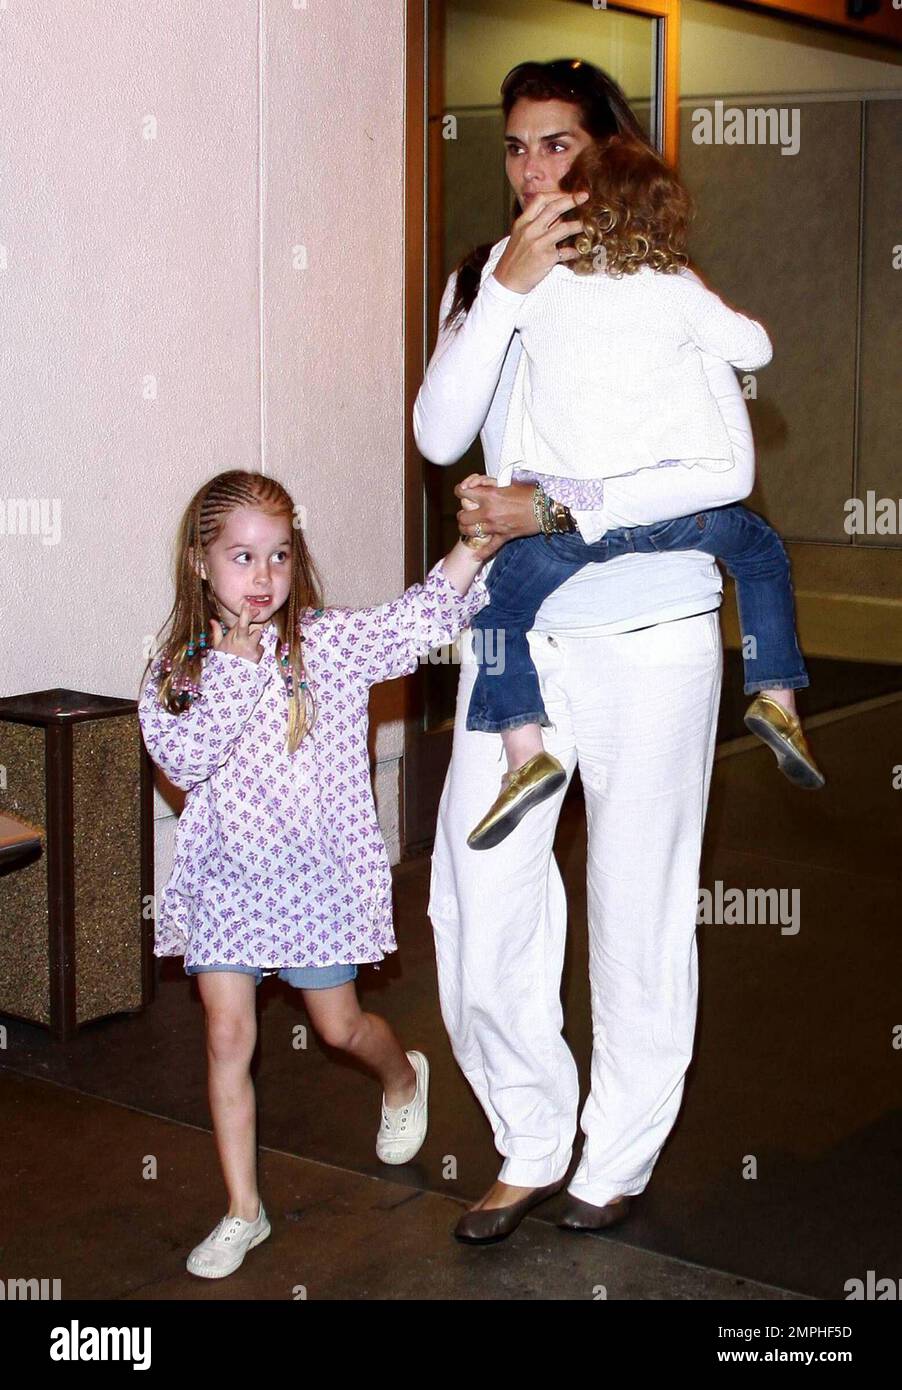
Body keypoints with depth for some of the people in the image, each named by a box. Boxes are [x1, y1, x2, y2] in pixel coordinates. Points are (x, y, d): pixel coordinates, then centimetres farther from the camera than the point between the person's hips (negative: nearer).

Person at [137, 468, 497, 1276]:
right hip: (227, 876, 1)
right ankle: (243, 1211, 14)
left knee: (340, 1027, 12)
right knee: (227, 1039, 1)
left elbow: (420, 619, -16)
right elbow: (182, 757, -17)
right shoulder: (178, 667, -3)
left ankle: (404, 1078, 48)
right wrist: (235, 668, -23)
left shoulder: (329, 643, -7)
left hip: (317, 873, -1)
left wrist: (478, 540, -29)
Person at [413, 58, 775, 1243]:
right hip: (517, 633, 3)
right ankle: (533, 1145, 21)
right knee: (477, 901, 1)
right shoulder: (479, 283, 8)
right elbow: (440, 435, -9)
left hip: (649, 634, -3)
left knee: (640, 903, 7)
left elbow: (728, 467, -14)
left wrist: (556, 509, -19)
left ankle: (620, 1157, 25)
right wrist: (508, 288, -19)